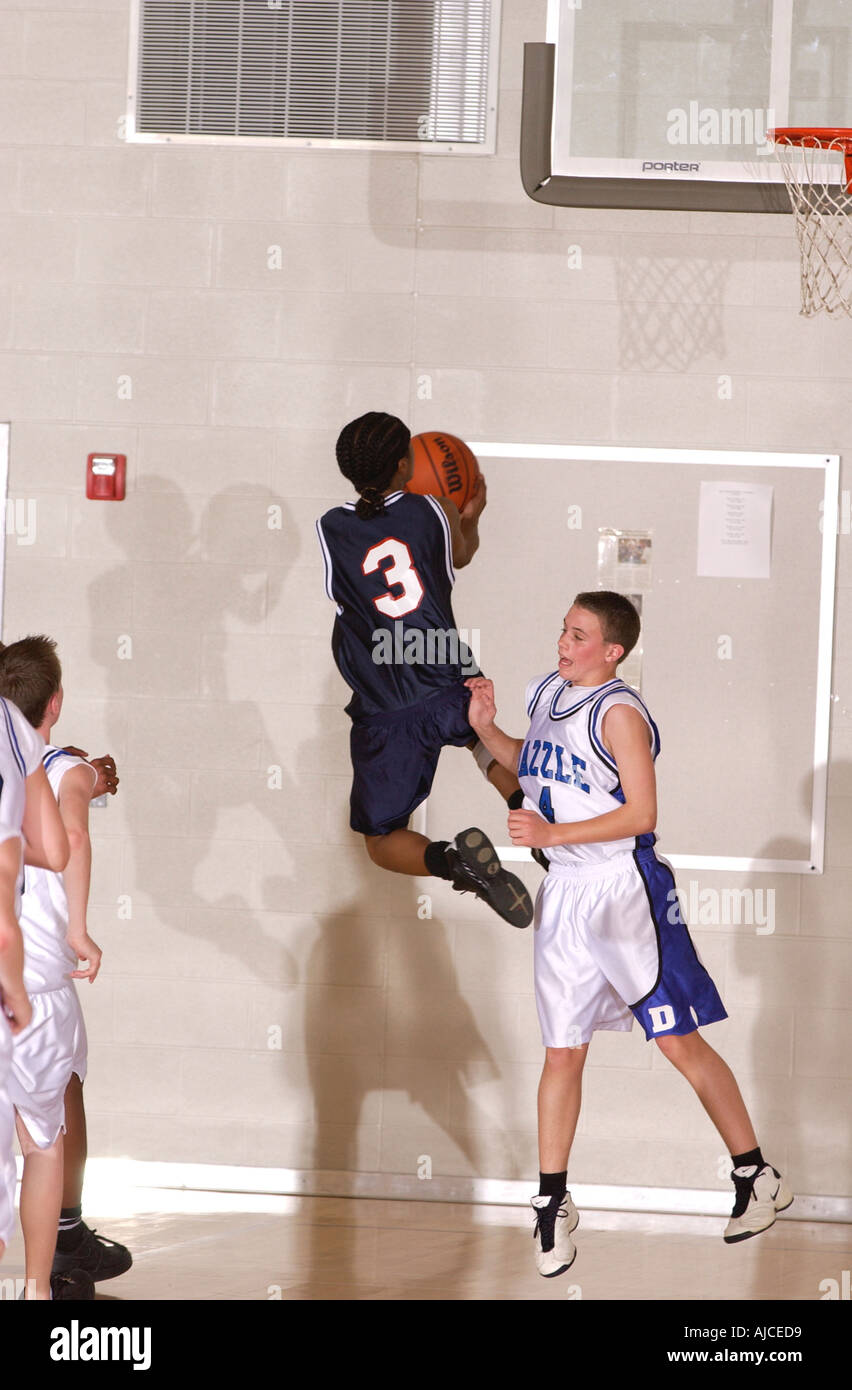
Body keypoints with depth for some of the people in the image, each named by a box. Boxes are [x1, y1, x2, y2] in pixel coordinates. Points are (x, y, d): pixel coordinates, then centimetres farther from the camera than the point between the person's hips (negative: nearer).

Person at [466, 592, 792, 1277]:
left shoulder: (618, 712, -15)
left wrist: (552, 833, -20)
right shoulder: (545, 694, 9)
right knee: (563, 1052, 6)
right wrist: (487, 729, 10)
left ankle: (758, 1177, 9)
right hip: (564, 889, 7)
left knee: (681, 1041, -3)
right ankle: (552, 1203, 13)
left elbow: (641, 814, -19)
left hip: (624, 886, -7)